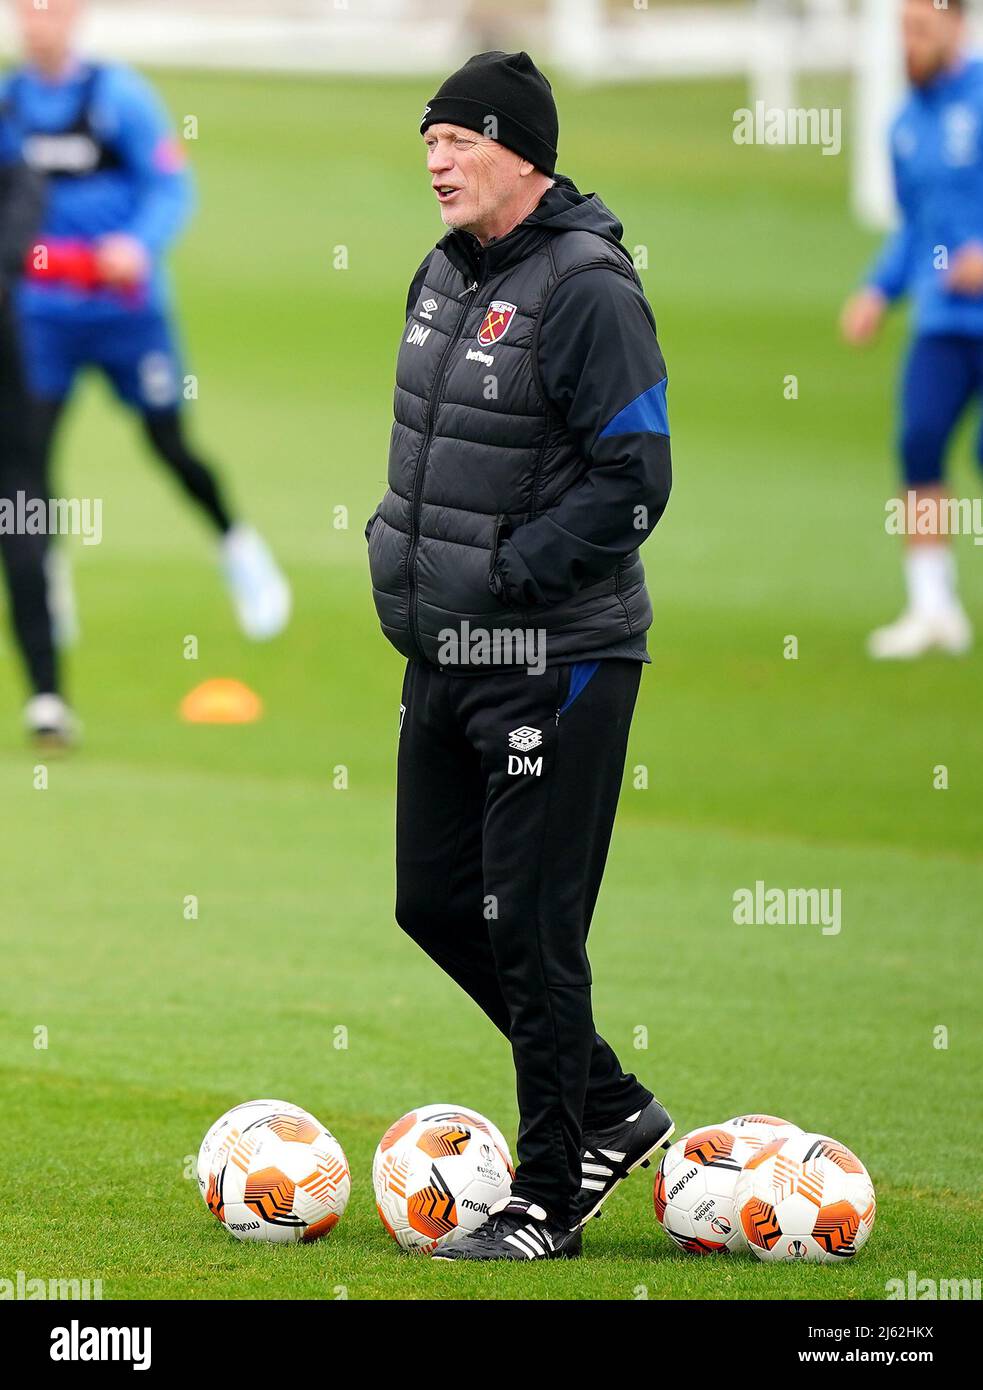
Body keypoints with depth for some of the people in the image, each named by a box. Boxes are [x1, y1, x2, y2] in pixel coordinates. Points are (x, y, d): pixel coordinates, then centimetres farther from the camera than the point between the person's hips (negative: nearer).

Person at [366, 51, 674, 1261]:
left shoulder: (586, 291, -17)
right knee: (435, 901, 14)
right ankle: (610, 1108, 29)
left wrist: (503, 576, -20)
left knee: (529, 927, -5)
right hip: (446, 656, 9)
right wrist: (403, 550, 10)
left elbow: (633, 483, -19)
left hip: (553, 660, -9)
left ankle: (547, 1201, 6)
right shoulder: (448, 274, 10)